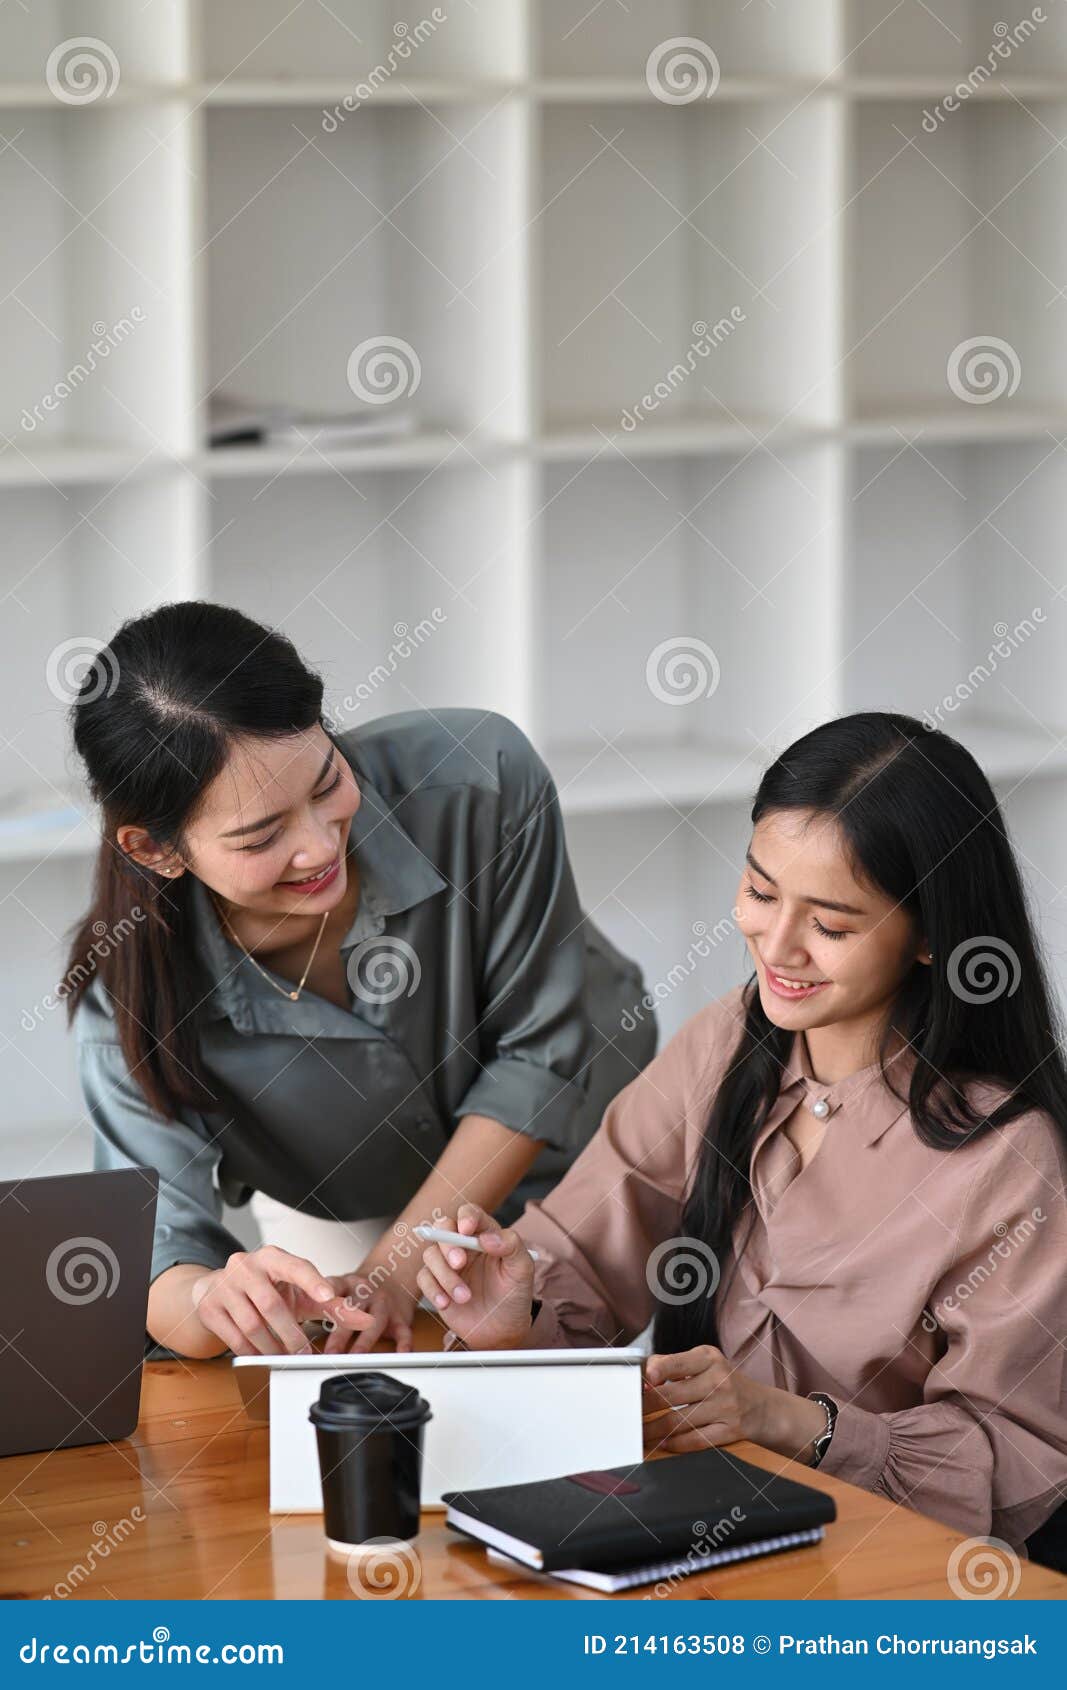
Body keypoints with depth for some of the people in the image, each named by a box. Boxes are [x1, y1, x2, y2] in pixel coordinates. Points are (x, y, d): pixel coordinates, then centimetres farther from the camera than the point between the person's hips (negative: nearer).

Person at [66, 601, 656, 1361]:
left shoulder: (482, 778, -32)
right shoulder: (132, 977, -28)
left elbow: (546, 1051, -21)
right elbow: (155, 1250, -28)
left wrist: (394, 1268, -26)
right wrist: (214, 1300, -55)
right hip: (341, 1229, 1)